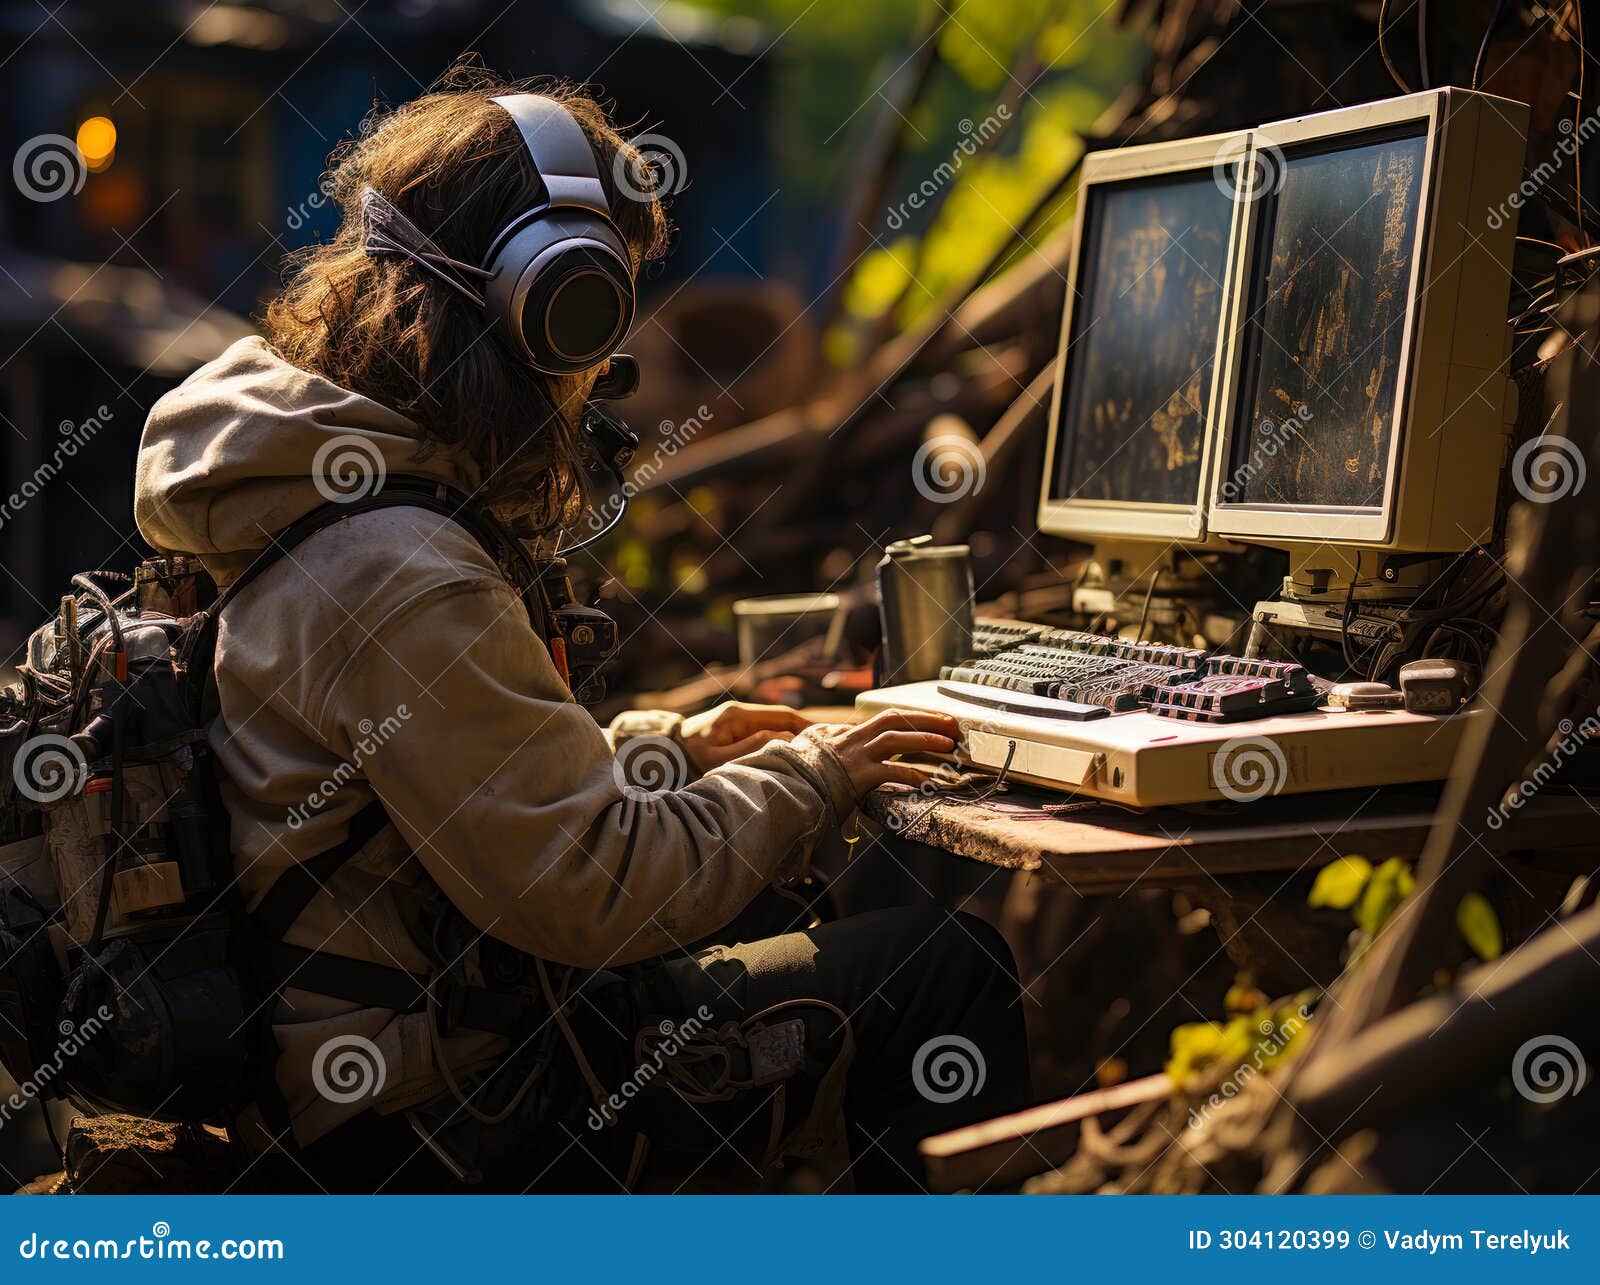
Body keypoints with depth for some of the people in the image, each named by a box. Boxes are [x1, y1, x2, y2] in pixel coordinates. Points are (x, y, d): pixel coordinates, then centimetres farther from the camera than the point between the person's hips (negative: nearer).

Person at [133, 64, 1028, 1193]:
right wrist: (805, 777, -8)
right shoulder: (404, 577, -27)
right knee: (947, 969, -7)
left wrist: (670, 745, 13)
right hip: (416, 1123, -10)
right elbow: (594, 889, -23)